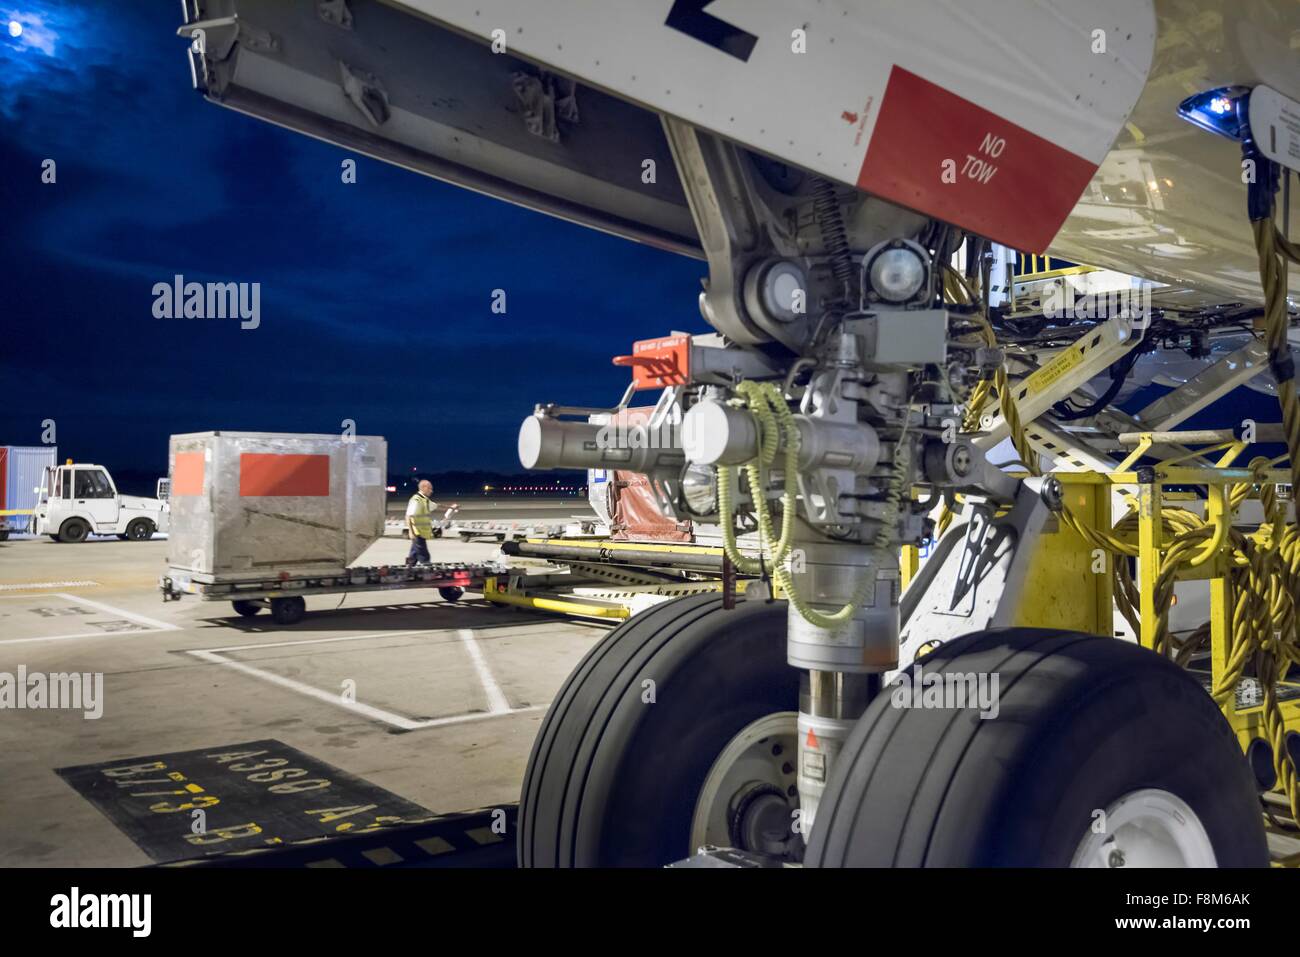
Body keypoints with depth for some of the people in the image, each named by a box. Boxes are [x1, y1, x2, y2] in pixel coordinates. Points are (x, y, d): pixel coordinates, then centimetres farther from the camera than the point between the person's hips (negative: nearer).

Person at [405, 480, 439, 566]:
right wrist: (411, 532, -27)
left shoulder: (426, 500, 12)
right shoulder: (416, 500, -17)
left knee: (413, 556, 15)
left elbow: (436, 506, 31)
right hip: (418, 533, -10)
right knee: (424, 557, -7)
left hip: (423, 533, 10)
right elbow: (408, 517, -22)